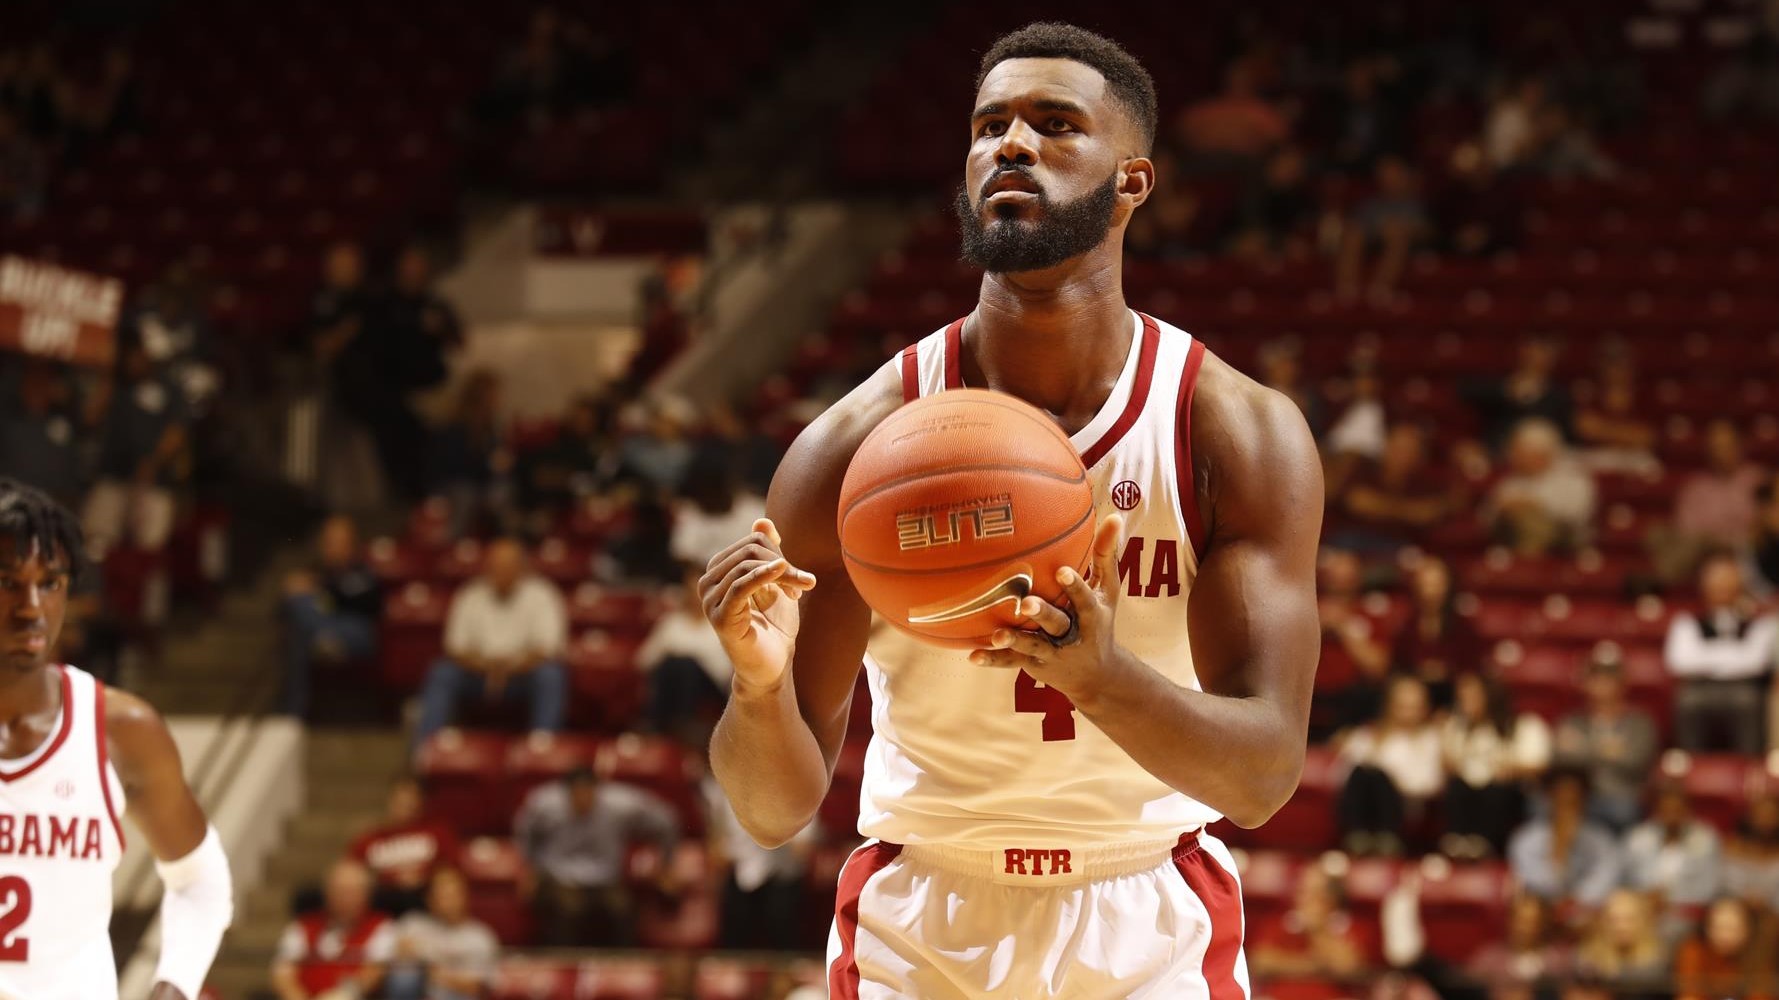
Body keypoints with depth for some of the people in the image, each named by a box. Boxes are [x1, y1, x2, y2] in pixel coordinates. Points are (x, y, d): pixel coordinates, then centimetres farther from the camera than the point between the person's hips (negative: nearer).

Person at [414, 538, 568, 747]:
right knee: (440, 673, -25)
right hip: (480, 673, 2)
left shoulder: (541, 595, -6)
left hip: (524, 674, -2)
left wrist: (510, 666, -32)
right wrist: (488, 666, -26)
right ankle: (424, 744, -31)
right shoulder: (470, 597, 1)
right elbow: (456, 647, -4)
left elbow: (547, 650, -14)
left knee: (551, 674, -34)